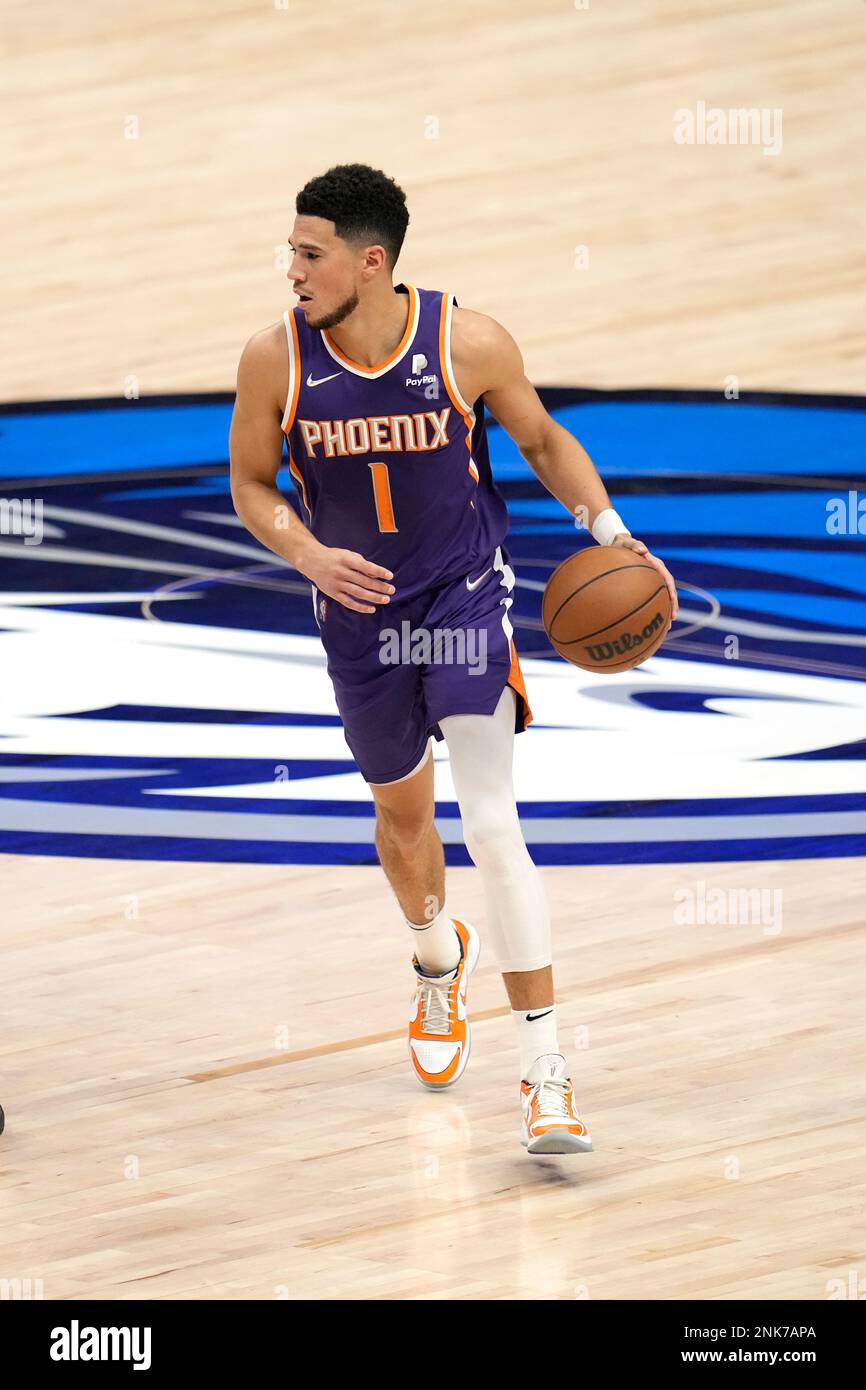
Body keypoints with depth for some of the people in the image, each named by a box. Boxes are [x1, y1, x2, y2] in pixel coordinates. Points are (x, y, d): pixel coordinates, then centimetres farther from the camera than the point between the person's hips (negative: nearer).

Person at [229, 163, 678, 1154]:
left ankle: (546, 1073, -16)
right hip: (360, 608, 3)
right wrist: (308, 553, -19)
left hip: (464, 595, -3)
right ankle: (439, 963, 56)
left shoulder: (468, 344, -17)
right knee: (402, 812, 21)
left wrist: (608, 528, -14)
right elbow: (250, 483, 1)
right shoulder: (275, 359, -13)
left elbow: (543, 440, 1)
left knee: (491, 827, -16)